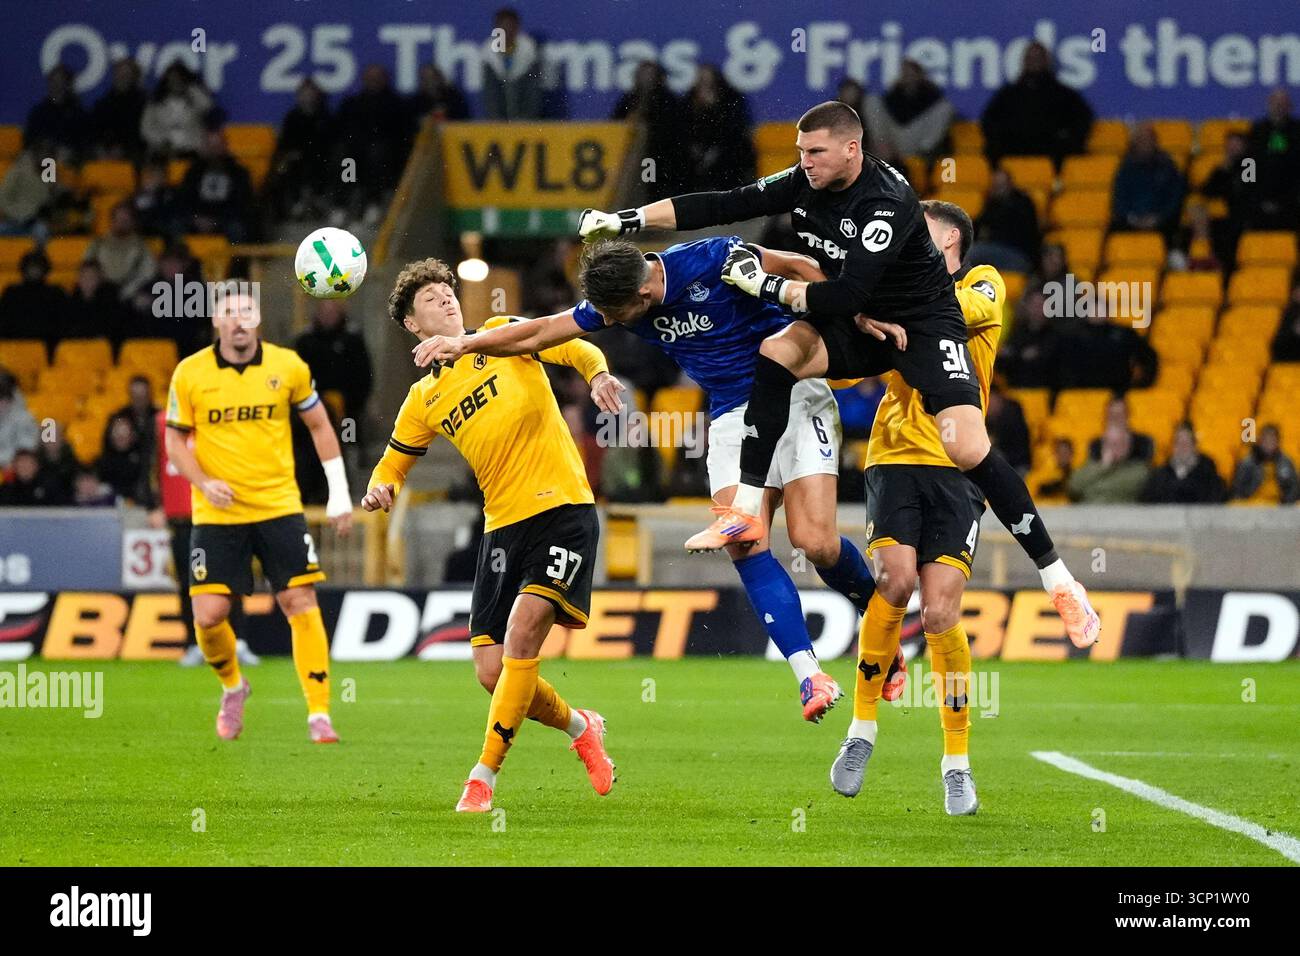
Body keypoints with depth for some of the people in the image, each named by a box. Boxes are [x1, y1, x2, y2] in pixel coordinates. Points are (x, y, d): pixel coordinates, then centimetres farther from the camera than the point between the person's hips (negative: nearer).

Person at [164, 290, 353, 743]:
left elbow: (319, 425, 11)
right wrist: (204, 483, -12)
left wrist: (339, 493, 8)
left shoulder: (287, 366, -1)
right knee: (209, 614, -7)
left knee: (301, 603, -8)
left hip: (279, 506, 0)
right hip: (217, 514, 0)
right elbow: (175, 439, 5)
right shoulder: (190, 374, -3)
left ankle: (319, 714, -3)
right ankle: (232, 687, 24)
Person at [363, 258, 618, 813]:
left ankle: (484, 777, -13)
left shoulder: (503, 336, 6)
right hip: (503, 527, 5)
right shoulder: (424, 400, 14)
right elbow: (393, 465, 22)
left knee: (521, 636, -20)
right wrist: (381, 489, -2)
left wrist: (597, 373, -27)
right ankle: (579, 727, 24)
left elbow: (573, 349, -4)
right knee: (492, 671, -4)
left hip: (563, 511, -5)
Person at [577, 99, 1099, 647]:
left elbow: (846, 295, -34)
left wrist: (766, 285, -23)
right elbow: (721, 206, -3)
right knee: (777, 351, -19)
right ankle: (747, 513, -13)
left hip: (924, 323, -7)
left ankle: (1058, 580, -10)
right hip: (860, 324, 7)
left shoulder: (887, 201, -28)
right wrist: (625, 221, -8)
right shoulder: (804, 184, -6)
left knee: (968, 450, -21)